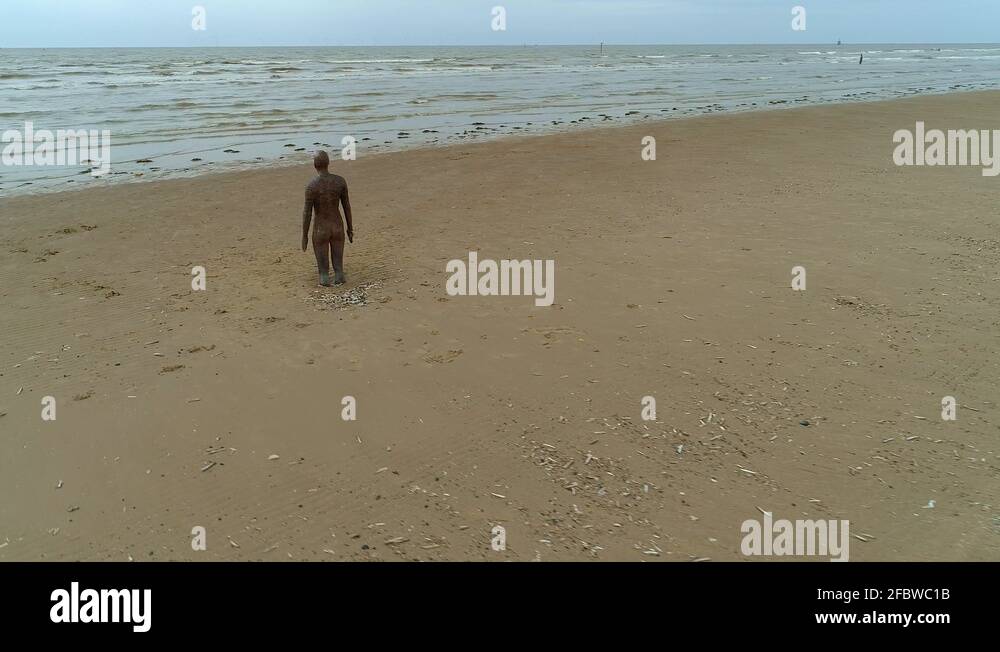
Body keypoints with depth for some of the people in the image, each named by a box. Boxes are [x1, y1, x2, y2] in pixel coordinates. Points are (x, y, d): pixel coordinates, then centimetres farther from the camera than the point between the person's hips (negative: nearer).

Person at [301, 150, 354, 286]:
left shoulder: (311, 186, -20)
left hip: (320, 230, -2)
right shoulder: (340, 181, -10)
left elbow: (307, 213, -15)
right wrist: (350, 228, 11)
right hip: (338, 227, 3)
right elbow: (347, 206, -2)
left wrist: (304, 236, -3)